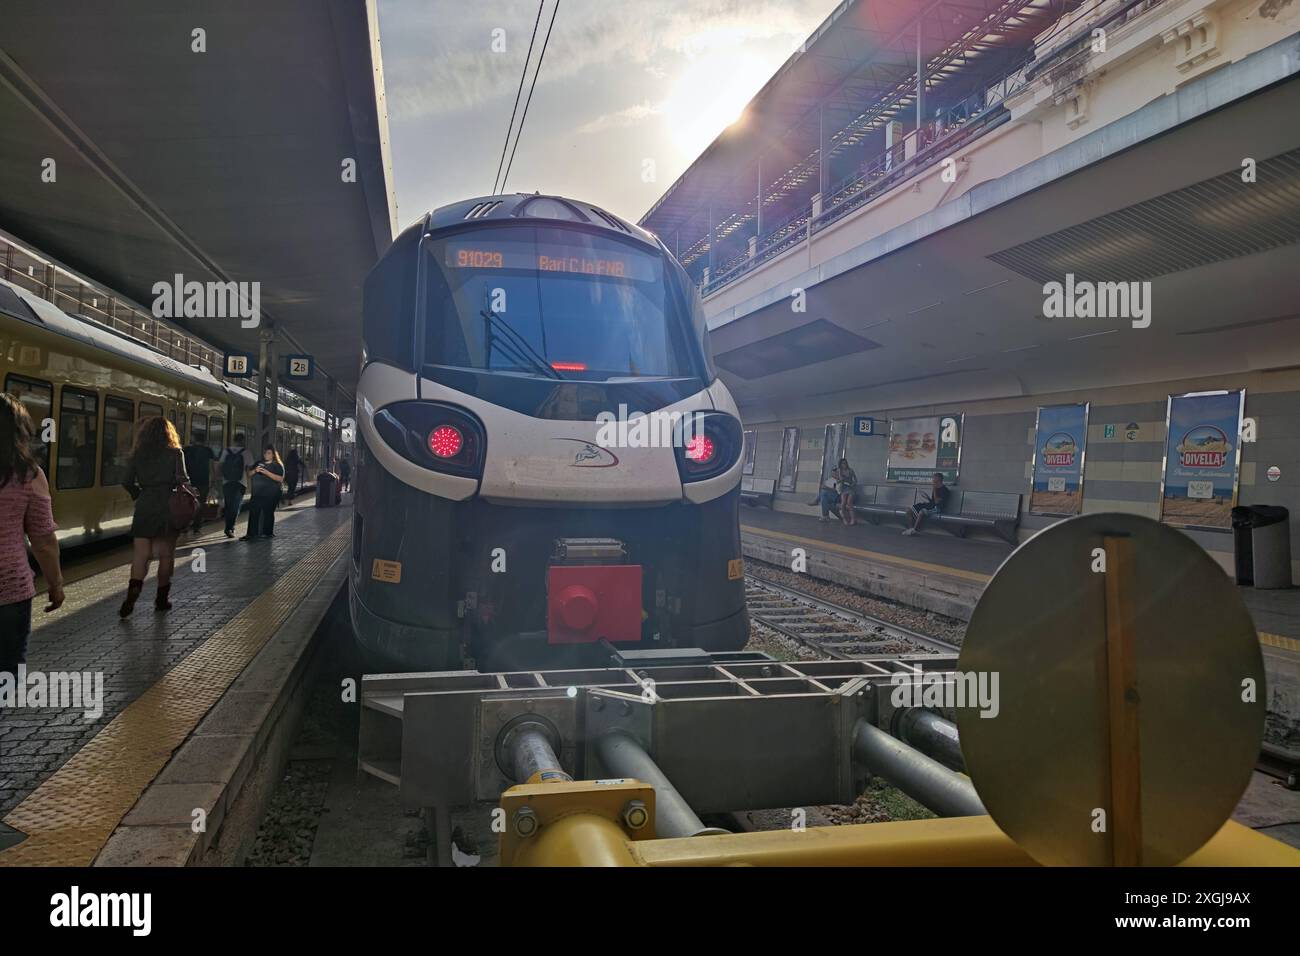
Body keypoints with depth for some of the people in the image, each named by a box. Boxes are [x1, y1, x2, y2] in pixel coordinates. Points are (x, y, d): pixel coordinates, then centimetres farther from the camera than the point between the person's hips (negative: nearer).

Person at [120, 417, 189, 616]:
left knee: (141, 554, 1)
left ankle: (132, 593, -20)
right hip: (167, 507, -2)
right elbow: (181, 479, -12)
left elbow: (127, 482, 4)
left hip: (144, 508, 2)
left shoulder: (138, 454, 7)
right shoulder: (175, 453, -2)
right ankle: (161, 599, 14)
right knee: (166, 555, 9)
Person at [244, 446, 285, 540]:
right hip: (257, 493, 4)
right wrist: (255, 471, -7)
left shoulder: (277, 465, 0)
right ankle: (251, 533, -2)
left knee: (268, 513, 1)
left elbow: (280, 479, -14)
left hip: (270, 495, -4)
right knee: (253, 512, -3)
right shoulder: (259, 463, 15)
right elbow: (249, 474, 14)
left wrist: (267, 473, -21)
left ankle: (267, 532, 10)